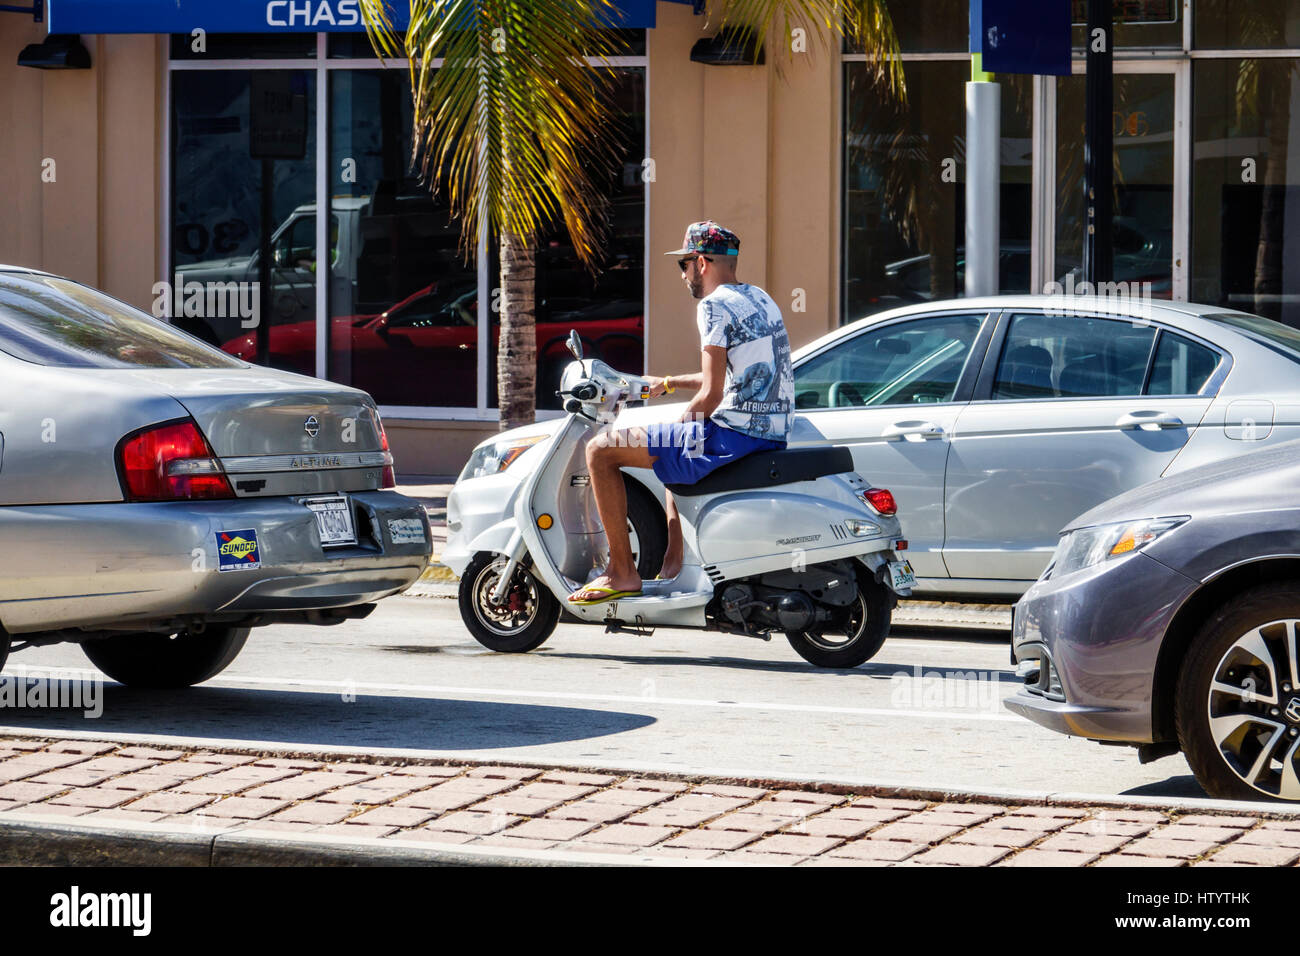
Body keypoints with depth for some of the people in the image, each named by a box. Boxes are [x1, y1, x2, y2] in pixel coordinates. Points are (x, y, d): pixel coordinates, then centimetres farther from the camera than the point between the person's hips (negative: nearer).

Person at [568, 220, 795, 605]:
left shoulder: (715, 306, -11)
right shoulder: (759, 299, 17)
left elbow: (711, 396, -16)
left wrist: (676, 427, -1)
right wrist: (669, 383, 38)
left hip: (732, 436, -10)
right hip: (771, 438, 10)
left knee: (601, 450, -6)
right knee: (675, 452, 39)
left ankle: (623, 573, -7)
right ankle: (673, 563, 31)